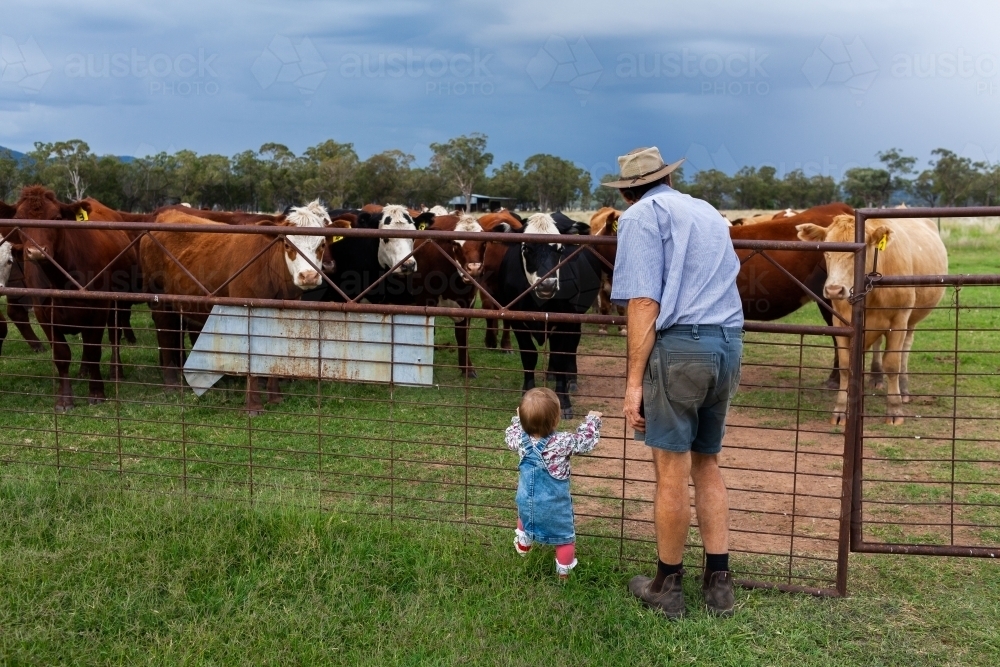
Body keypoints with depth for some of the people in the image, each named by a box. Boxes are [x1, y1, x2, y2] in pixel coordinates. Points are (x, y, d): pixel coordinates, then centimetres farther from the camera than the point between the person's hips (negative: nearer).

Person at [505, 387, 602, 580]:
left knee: (524, 518, 35)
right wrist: (592, 420, 4)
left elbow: (510, 439, 9)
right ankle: (564, 571, 30)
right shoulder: (562, 442, -28)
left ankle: (522, 546, 55)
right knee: (565, 536, 17)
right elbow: (586, 440, -12)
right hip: (555, 505, -3)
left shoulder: (521, 440, -16)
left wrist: (518, 419, 21)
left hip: (527, 501, 4)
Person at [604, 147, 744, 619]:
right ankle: (718, 584, 20)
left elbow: (644, 303, -10)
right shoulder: (709, 213, 23)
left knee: (672, 473, 2)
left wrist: (635, 381, -11)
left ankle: (667, 587, 14)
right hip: (729, 345, 7)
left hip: (679, 343, -7)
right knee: (707, 465, 16)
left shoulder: (641, 216, 1)